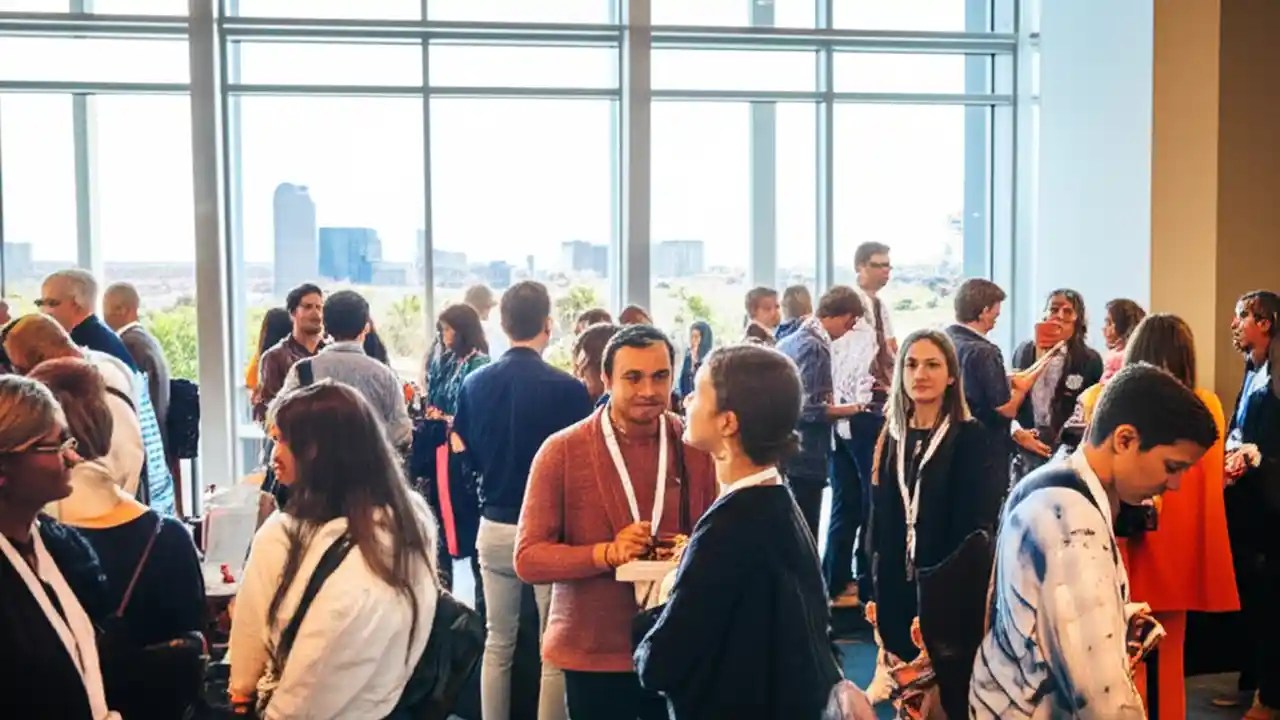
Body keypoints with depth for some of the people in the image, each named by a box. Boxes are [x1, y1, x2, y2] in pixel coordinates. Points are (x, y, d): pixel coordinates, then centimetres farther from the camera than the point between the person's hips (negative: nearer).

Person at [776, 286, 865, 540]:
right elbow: (809, 410, -21)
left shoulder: (788, 342, 11)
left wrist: (833, 405, 20)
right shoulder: (815, 348, -16)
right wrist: (852, 409, -11)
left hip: (783, 454, 9)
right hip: (803, 459, -9)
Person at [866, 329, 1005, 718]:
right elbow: (880, 526, 8)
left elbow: (974, 529, -11)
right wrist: (879, 599, 4)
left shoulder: (970, 438, -8)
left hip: (951, 600, -4)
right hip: (898, 595, 5)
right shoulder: (892, 437, 7)